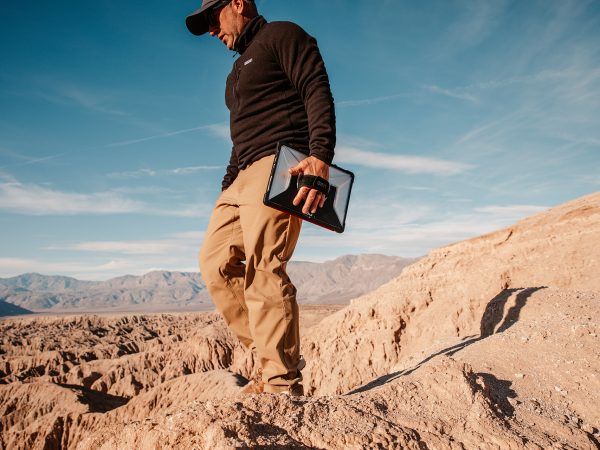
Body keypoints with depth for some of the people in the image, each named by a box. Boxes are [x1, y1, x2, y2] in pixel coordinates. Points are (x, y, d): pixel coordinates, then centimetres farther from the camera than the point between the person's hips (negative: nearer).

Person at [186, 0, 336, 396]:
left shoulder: (282, 35, 6)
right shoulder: (239, 70, 33)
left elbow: (318, 93, -10)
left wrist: (321, 156, -25)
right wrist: (226, 189, 22)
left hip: (278, 168, -9)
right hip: (241, 176, 10)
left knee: (263, 271, -18)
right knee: (216, 263, -1)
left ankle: (283, 385, -14)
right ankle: (272, 357, 2)